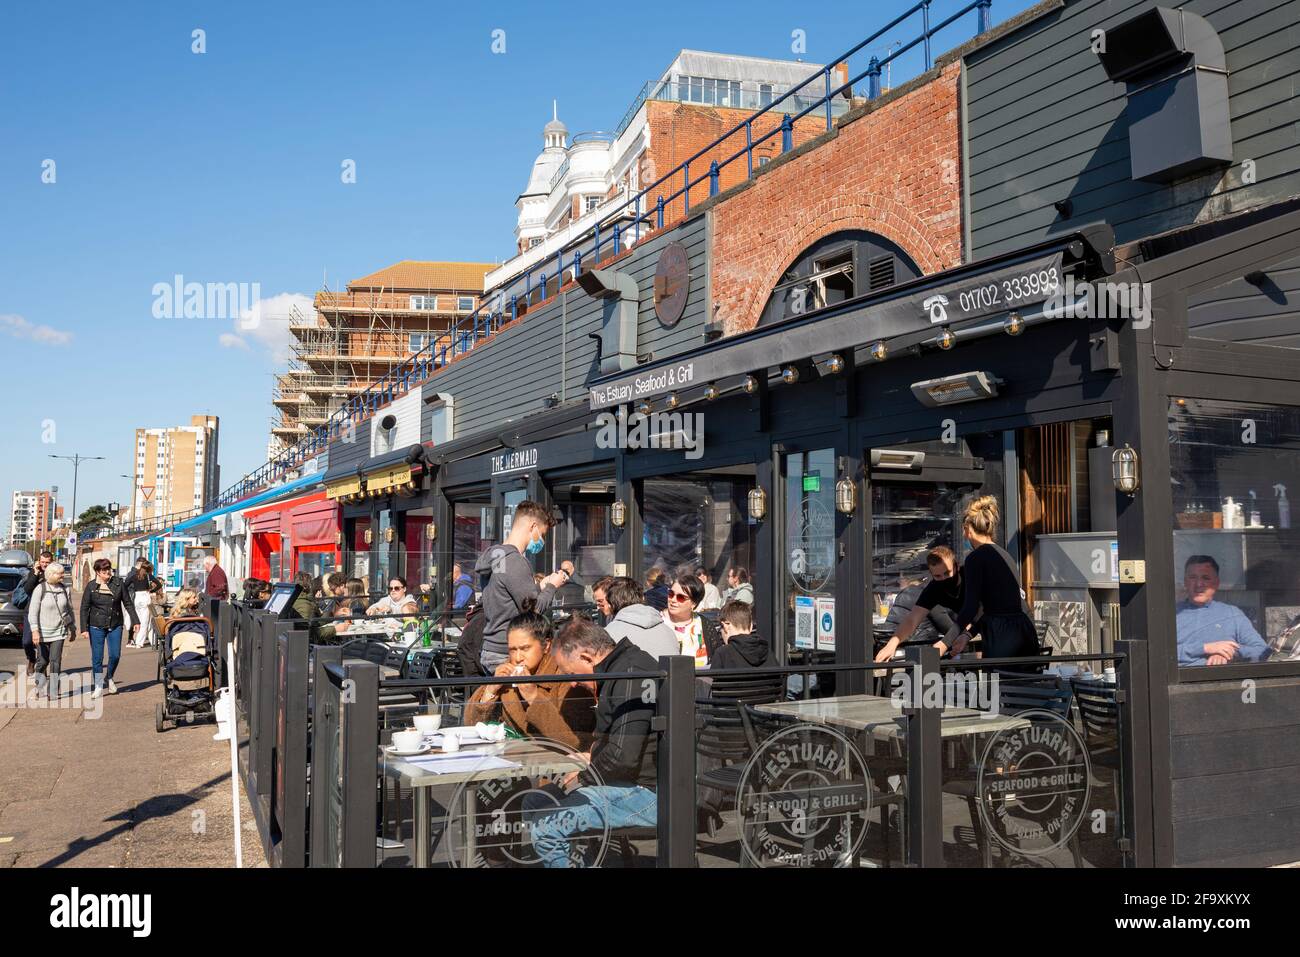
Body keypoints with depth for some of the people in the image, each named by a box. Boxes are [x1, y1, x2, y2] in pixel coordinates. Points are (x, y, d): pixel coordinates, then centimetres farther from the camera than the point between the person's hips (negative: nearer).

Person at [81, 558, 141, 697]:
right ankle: (98, 687, 11)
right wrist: (84, 628, -9)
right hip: (97, 627, -1)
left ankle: (109, 678, 27)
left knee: (115, 655, -1)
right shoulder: (91, 587, -4)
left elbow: (128, 603, 5)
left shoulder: (118, 583, 0)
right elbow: (84, 608, -2)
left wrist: (135, 621, 2)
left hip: (115, 626, 1)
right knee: (97, 657, 0)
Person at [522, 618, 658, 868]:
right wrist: (589, 763, 12)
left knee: (545, 826, -20)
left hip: (647, 791, -11)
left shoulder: (631, 672, -18)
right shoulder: (617, 669, 16)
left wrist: (581, 779, -8)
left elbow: (624, 755, -23)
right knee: (533, 804, 9)